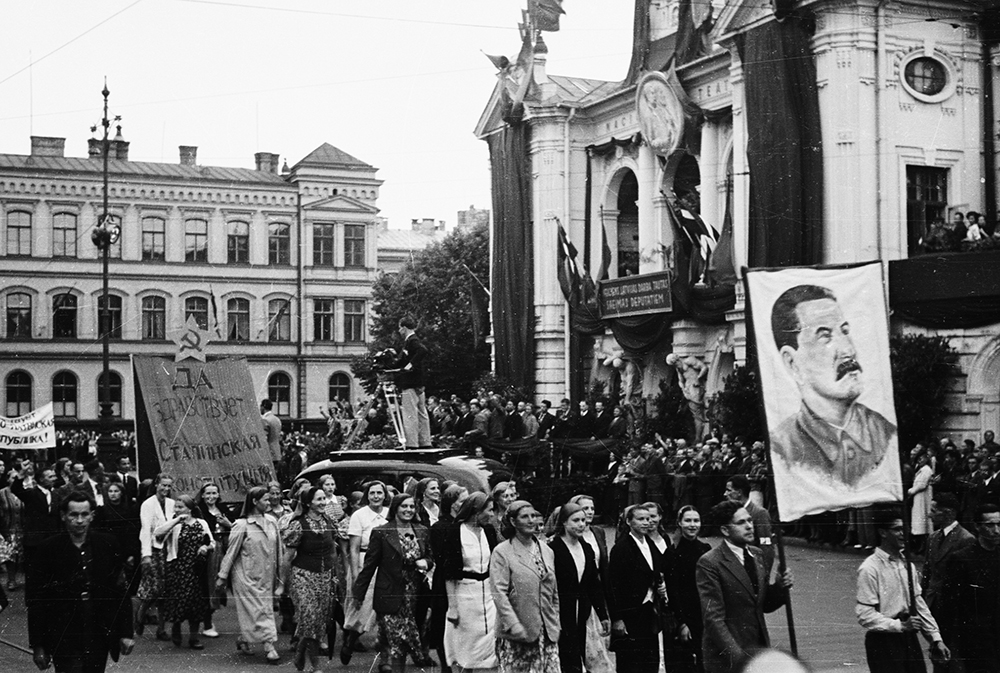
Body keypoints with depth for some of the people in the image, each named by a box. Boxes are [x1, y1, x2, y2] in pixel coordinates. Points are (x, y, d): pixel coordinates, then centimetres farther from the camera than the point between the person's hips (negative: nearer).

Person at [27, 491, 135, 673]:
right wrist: (37, 646, -3)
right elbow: (35, 601, -1)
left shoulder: (107, 545, 2)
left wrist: (125, 633, 2)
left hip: (100, 636, 2)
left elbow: (121, 591, 5)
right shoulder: (48, 549, -3)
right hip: (63, 637, -2)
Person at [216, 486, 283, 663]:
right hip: (247, 575, -5)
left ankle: (243, 639, 26)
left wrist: (280, 577, 10)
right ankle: (268, 646, -6)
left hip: (266, 576, 5)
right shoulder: (242, 525, -12)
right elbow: (231, 552, -7)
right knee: (258, 609, -6)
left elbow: (278, 550, 8)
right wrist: (222, 576, -4)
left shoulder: (271, 522, 3)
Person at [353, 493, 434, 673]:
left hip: (415, 596, 4)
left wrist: (426, 563, -6)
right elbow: (370, 565, -4)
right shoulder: (381, 533, -5)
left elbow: (430, 558, 18)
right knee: (396, 640, -7)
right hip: (390, 596, -4)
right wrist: (359, 594, -4)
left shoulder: (423, 533, 9)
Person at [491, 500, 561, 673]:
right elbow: (499, 593, -13)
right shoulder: (502, 553, -6)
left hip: (548, 632, 5)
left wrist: (557, 623, 12)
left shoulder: (547, 551, 12)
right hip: (515, 635, -5)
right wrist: (515, 626, -18)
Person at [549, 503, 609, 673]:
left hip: (581, 618, 6)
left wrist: (603, 616, 11)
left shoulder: (587, 549, 11)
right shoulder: (553, 549, -11)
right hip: (562, 617, -6)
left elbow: (594, 585, 13)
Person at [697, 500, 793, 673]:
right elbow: (713, 617, -15)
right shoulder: (709, 563, -11)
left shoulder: (757, 555, 12)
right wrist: (736, 655, -23)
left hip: (760, 651, 6)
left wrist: (780, 586, -1)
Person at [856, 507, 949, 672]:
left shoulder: (906, 563, 9)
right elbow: (864, 615, -16)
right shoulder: (870, 569, -13)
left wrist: (936, 638, 10)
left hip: (908, 637, 7)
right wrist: (899, 625, -22)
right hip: (883, 641, -7)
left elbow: (919, 603, 14)